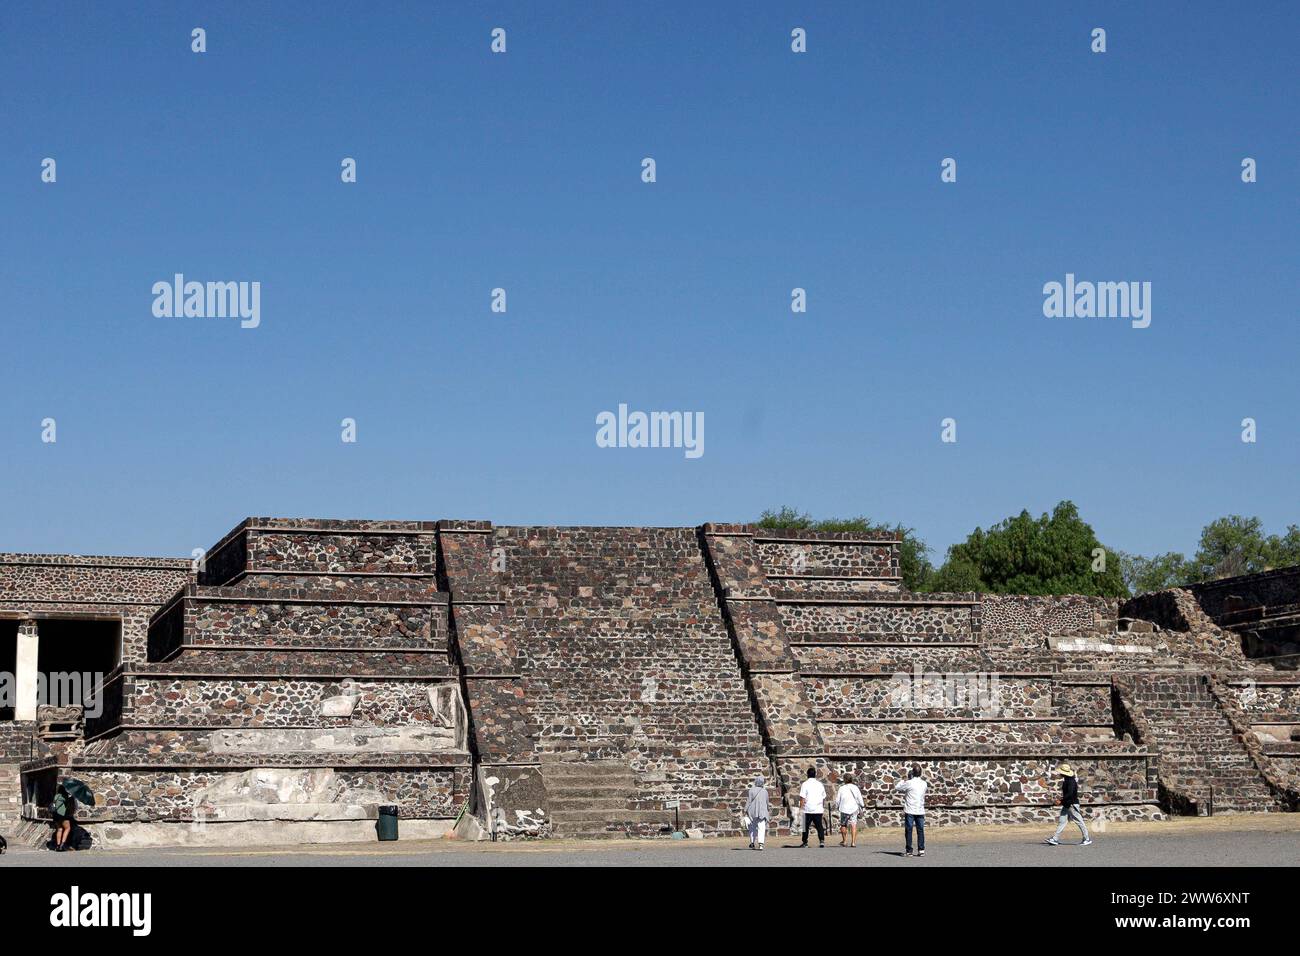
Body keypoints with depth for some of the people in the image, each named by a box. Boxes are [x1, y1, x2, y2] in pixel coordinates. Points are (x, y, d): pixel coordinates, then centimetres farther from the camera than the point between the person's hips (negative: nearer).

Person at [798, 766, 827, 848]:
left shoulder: (805, 784, -6)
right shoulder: (820, 784, 7)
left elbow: (802, 797, -11)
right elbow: (824, 797, 14)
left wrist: (801, 806, -4)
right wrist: (823, 807, 25)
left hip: (808, 810, -3)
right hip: (818, 809, 3)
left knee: (806, 826, 10)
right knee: (820, 826, 1)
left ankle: (805, 842, 18)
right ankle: (822, 841, -14)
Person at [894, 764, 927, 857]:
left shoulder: (909, 783, -11)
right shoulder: (924, 784, 3)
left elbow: (896, 788, -2)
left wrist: (902, 781, 15)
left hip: (910, 811, -4)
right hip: (920, 811, 4)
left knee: (908, 830, 2)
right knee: (920, 830, 7)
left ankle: (909, 850, 2)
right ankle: (921, 850, 3)